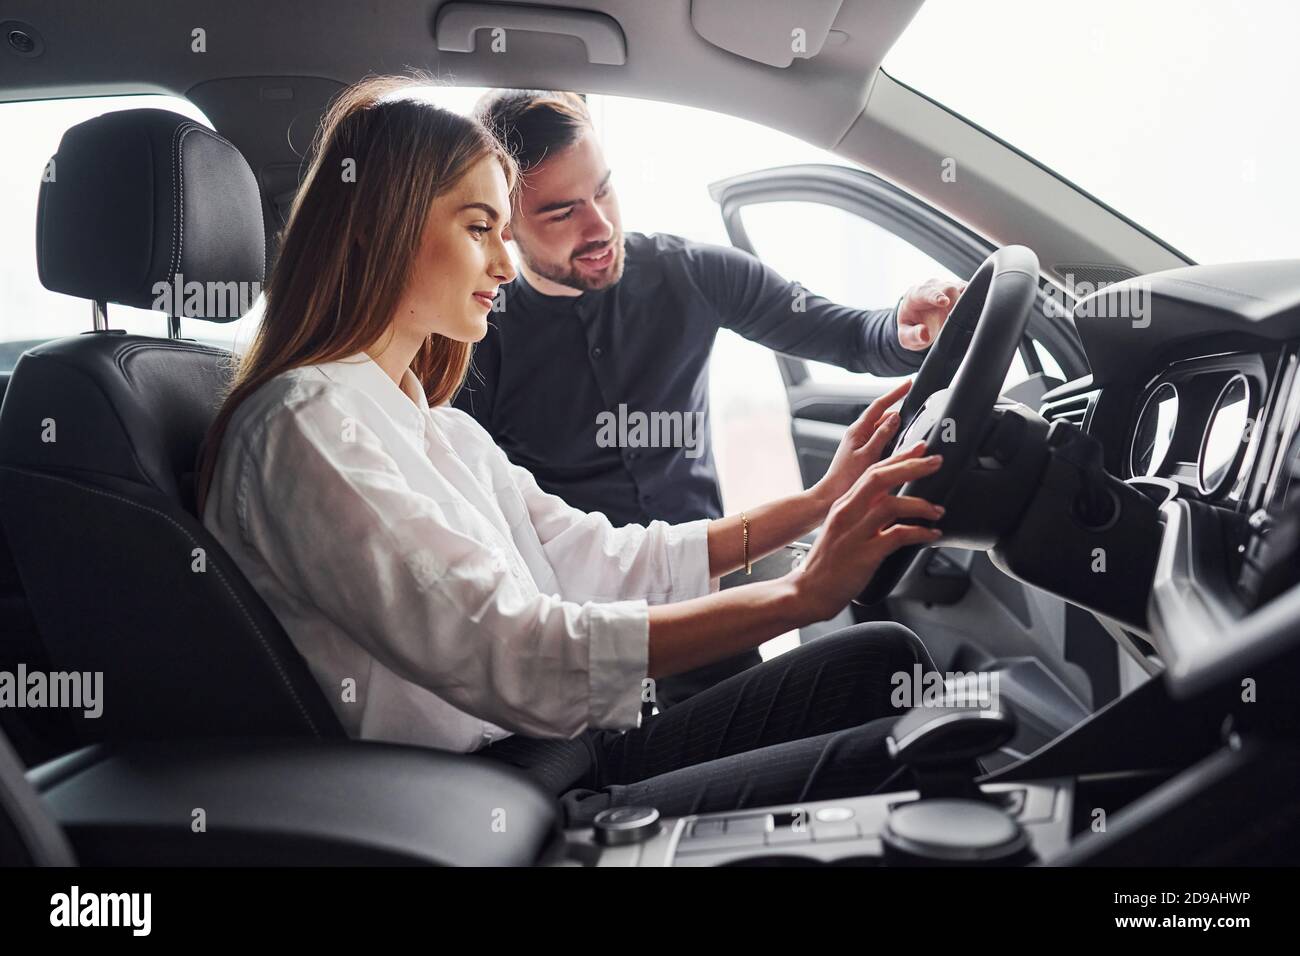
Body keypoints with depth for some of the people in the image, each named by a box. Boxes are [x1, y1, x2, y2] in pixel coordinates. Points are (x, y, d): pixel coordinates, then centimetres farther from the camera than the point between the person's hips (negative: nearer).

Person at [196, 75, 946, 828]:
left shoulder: (438, 427, 16)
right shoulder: (306, 426, -15)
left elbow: (600, 563, 13)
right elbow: (507, 657, -25)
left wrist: (820, 501, 9)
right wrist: (800, 594, -26)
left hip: (578, 760, 9)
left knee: (881, 658, 1)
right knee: (881, 764, -19)